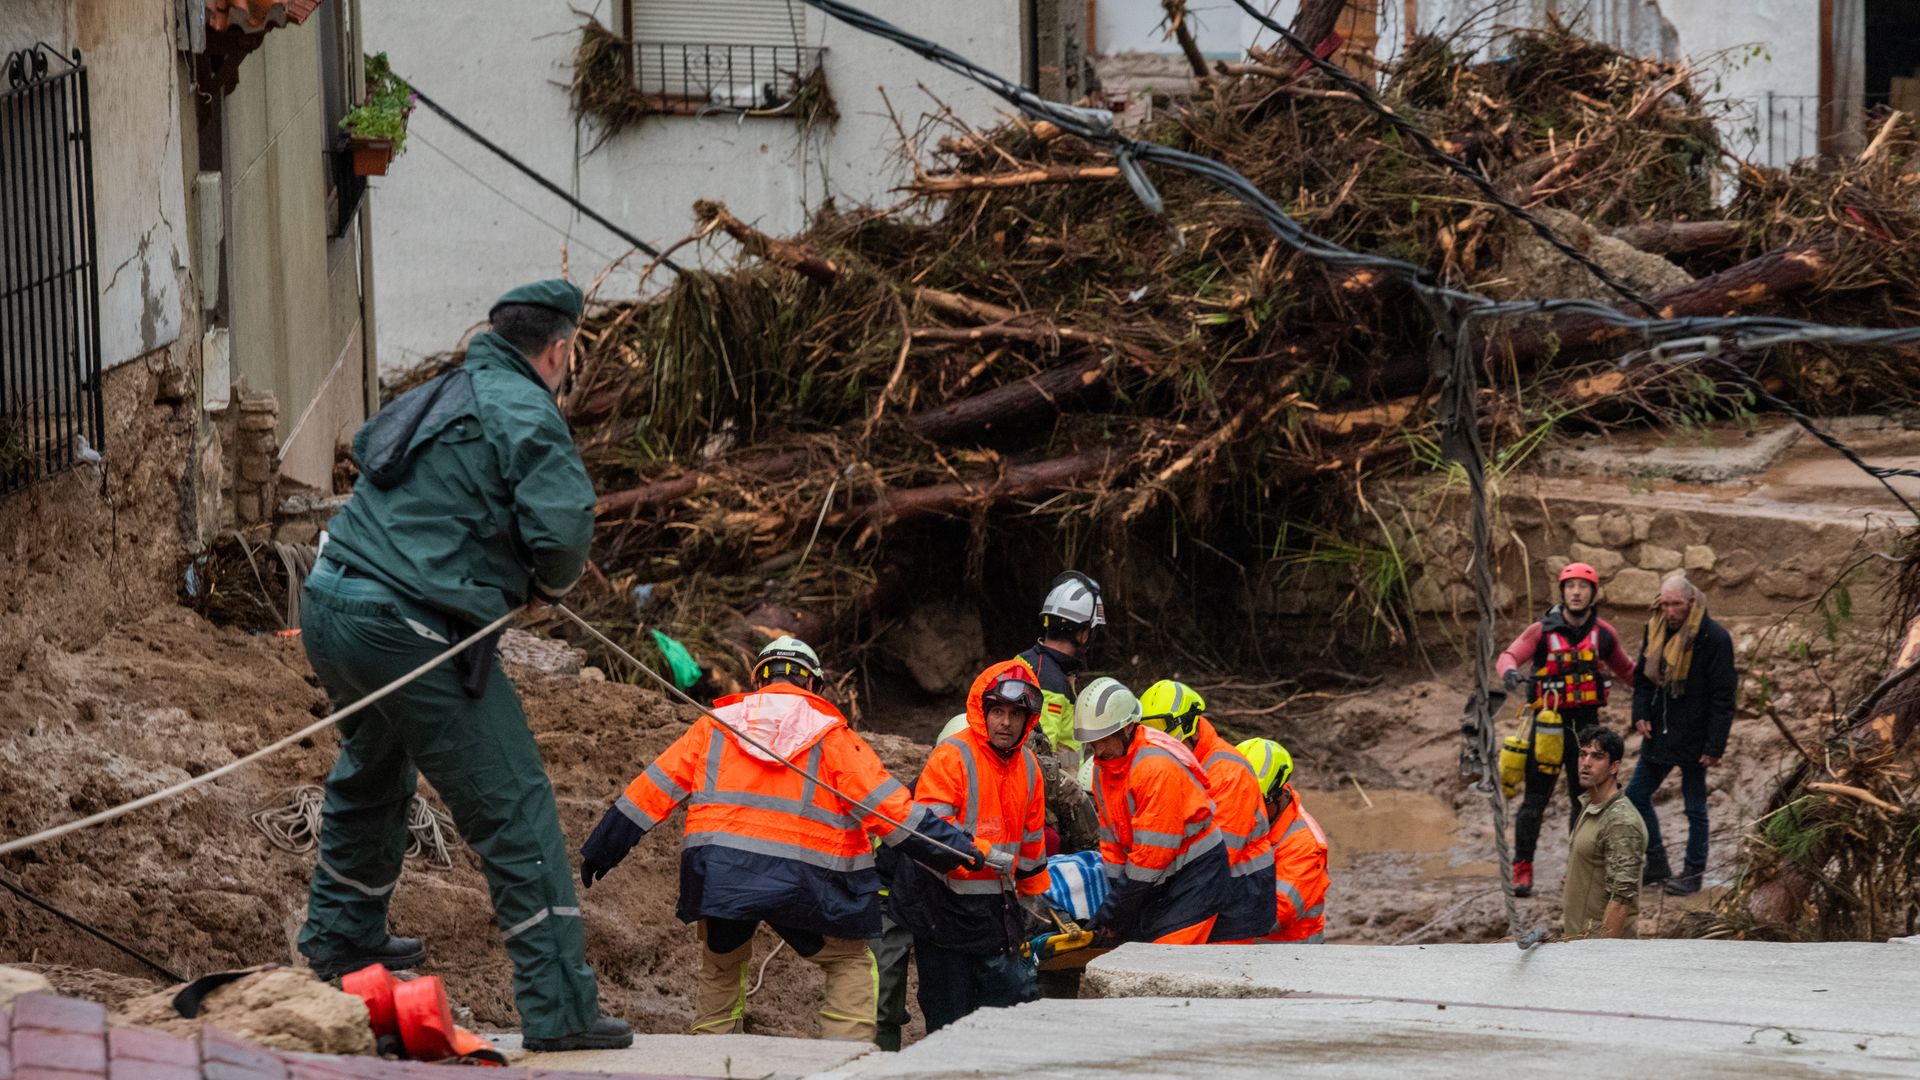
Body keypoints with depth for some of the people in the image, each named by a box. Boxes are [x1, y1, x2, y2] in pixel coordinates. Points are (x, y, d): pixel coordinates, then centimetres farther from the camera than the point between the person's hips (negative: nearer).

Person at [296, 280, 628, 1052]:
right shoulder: (524, 413, -9)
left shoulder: (432, 398, 17)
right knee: (514, 809, -5)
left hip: (329, 610, 9)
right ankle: (559, 1010, -9)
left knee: (371, 775, 33)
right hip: (412, 633, -9)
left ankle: (339, 937, 51)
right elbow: (562, 528, -21)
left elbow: (367, 449, 36)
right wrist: (549, 584, 2)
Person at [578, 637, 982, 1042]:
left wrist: (600, 852, 23)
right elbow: (885, 803, 1)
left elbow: (653, 791, 16)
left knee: (721, 965, 25)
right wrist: (957, 849, 5)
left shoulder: (717, 725, 15)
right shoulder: (830, 734, 7)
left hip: (717, 871, 3)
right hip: (797, 878, -3)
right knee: (851, 964, 12)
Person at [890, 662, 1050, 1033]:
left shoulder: (1027, 765, 12)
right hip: (946, 906, -7)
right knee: (950, 1019, -2)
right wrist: (979, 851, -34)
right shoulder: (952, 756, -11)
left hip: (997, 904, 7)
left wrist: (1036, 896, 29)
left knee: (1018, 998, 2)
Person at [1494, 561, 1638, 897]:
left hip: (1586, 724, 4)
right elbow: (1508, 656, -18)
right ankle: (1522, 871, -1)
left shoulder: (1602, 634, 4)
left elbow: (1626, 670, 18)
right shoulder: (1543, 632, -7)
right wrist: (1509, 672, -41)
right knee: (1535, 799, -6)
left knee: (1584, 800, 11)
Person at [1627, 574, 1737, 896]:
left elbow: (1723, 696, -15)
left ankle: (1693, 873, 14)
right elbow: (1642, 678, 15)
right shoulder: (1655, 631, 4)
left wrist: (1715, 746, -17)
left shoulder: (1713, 638, -15)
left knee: (1695, 807, 4)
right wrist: (1641, 715, -3)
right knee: (1636, 794, 10)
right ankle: (1656, 863, 22)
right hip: (1659, 734, 7)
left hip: (1693, 737, -7)